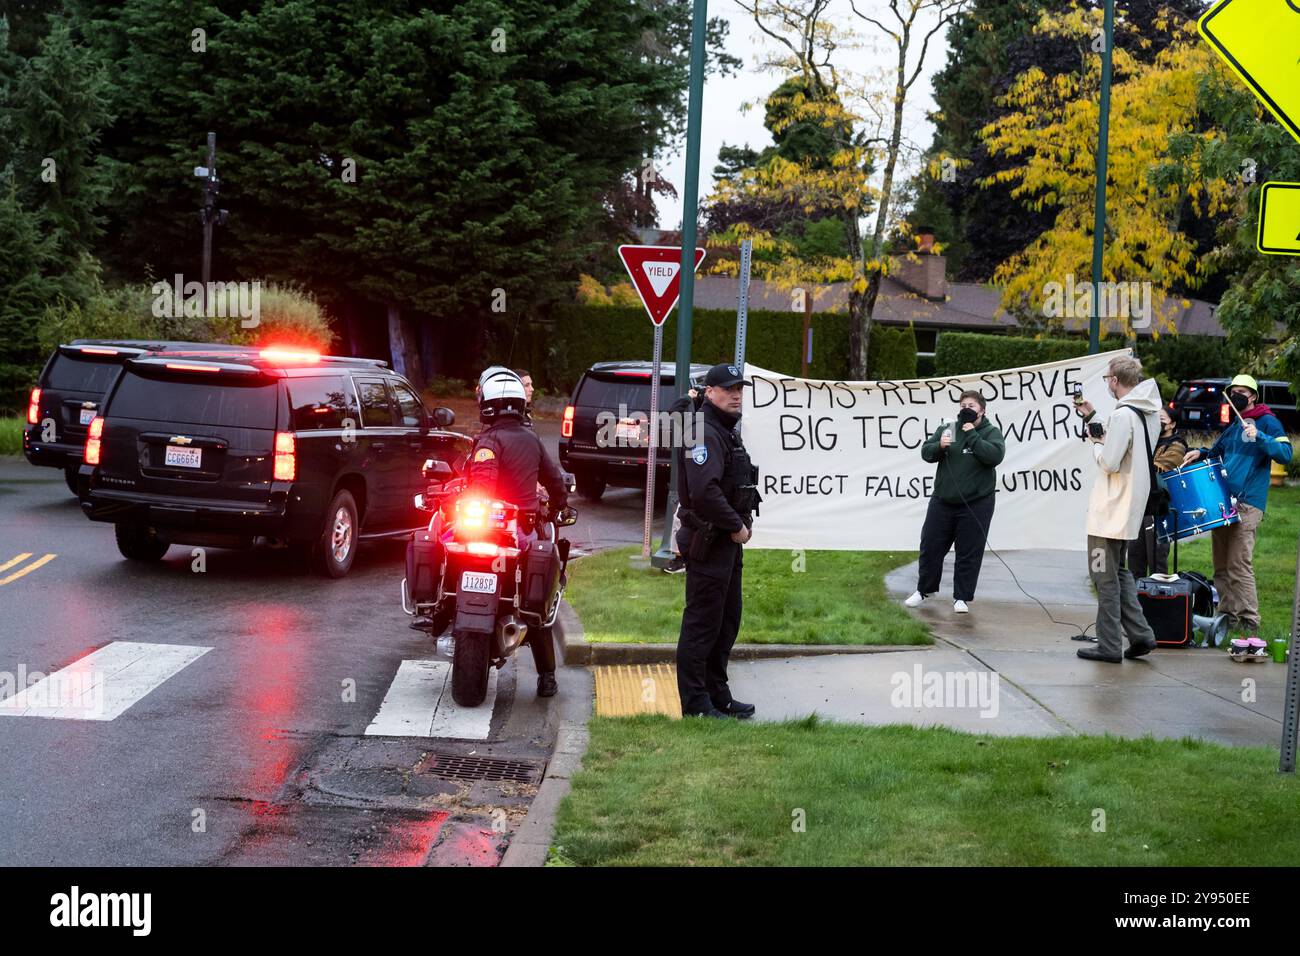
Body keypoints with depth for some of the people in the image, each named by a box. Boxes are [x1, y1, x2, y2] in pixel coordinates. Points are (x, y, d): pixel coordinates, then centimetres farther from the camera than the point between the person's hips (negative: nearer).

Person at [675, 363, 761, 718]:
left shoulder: (726, 433, 18)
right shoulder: (704, 434, -17)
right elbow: (705, 492, -28)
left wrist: (743, 522, 11)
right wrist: (736, 526, -18)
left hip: (728, 542, 11)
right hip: (708, 542, -11)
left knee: (727, 622, 16)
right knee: (702, 624, -6)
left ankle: (718, 696, 26)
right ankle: (696, 705, -2)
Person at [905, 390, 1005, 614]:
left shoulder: (991, 433, -3)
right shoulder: (946, 429, 6)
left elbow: (994, 455, -20)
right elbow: (926, 452, 2)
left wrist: (972, 436, -19)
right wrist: (940, 446, -18)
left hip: (976, 504, -3)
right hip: (942, 501, 3)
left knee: (969, 553, 2)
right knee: (931, 546, 9)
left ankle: (961, 597, 14)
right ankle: (924, 589, 27)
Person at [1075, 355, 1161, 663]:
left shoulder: (1123, 415, -20)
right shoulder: (1151, 414, 9)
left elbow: (1109, 462, -23)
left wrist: (1096, 443, -3)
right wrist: (1092, 419, 18)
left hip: (1110, 511, -9)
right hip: (1131, 510, 9)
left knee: (1105, 577, 0)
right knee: (1119, 571, 20)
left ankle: (1109, 646, 3)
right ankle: (1140, 634, 14)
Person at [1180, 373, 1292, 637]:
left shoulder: (1267, 422, -3)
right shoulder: (1233, 425, 20)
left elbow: (1285, 454, -14)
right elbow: (1218, 451, 33)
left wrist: (1259, 437, -25)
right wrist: (1201, 453, 12)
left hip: (1247, 504, -8)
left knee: (1239, 566, -11)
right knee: (1221, 566, 10)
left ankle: (1249, 620, -7)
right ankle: (1227, 614, 16)